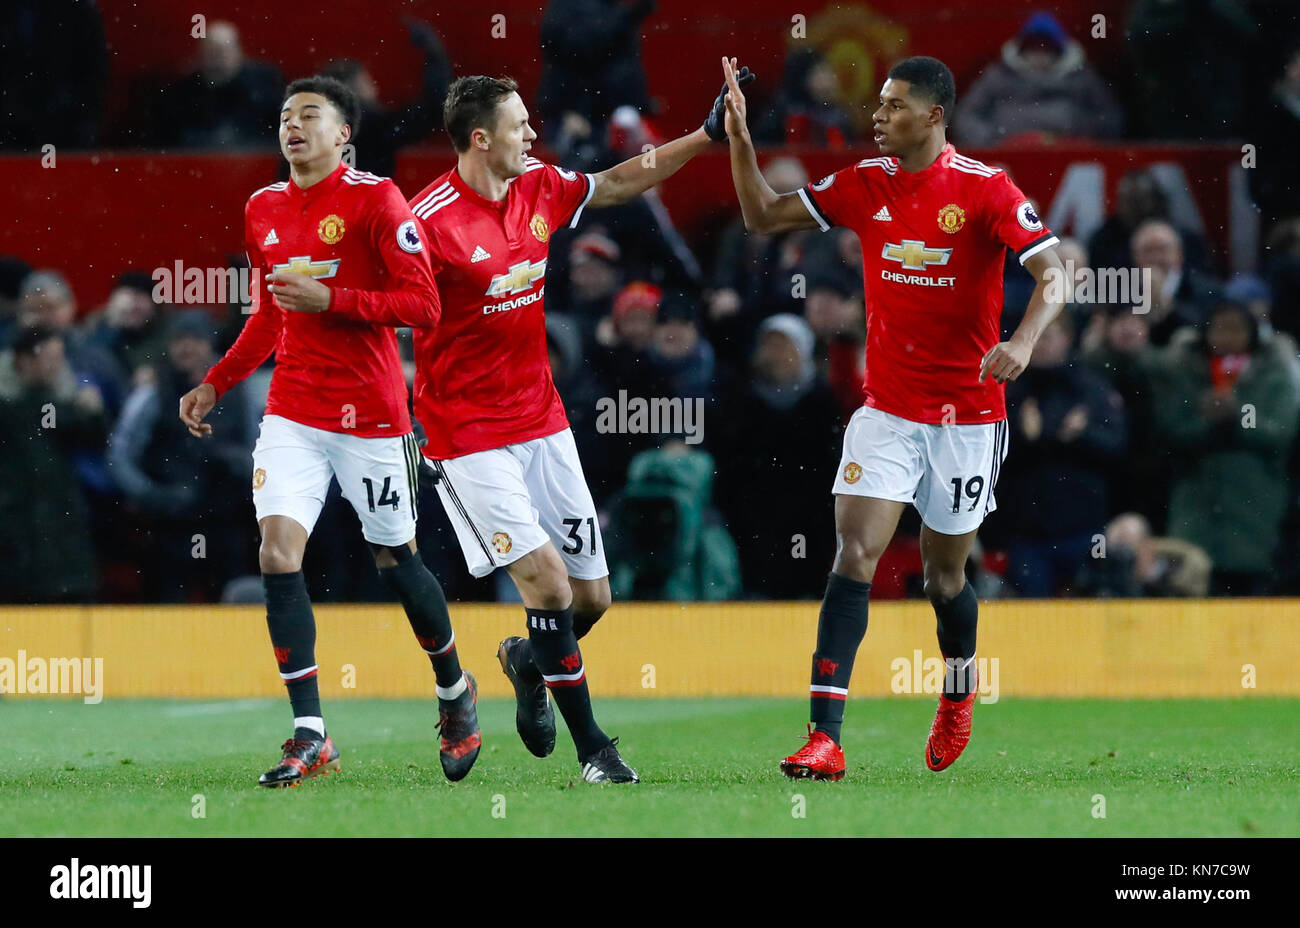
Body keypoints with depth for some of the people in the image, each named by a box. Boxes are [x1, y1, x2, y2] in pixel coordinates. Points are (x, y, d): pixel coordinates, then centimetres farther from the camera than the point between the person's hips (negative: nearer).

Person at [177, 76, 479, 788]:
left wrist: (330, 300, -21)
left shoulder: (374, 199, -8)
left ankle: (455, 691, 34)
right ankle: (310, 735, -10)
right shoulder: (264, 210, 11)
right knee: (278, 550, -12)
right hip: (293, 408, 5)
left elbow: (422, 303, -13)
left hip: (371, 413, -5)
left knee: (396, 560, 7)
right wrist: (214, 384, 15)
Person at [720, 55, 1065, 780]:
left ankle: (959, 695, 42)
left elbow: (1055, 271, -17)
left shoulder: (985, 189, -11)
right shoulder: (866, 183, 2)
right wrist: (739, 135, -4)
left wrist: (1024, 341, -35)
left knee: (945, 576, 10)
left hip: (967, 416, -3)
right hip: (886, 412, 3)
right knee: (854, 558, -13)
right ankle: (825, 739, -19)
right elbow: (764, 215, 10)